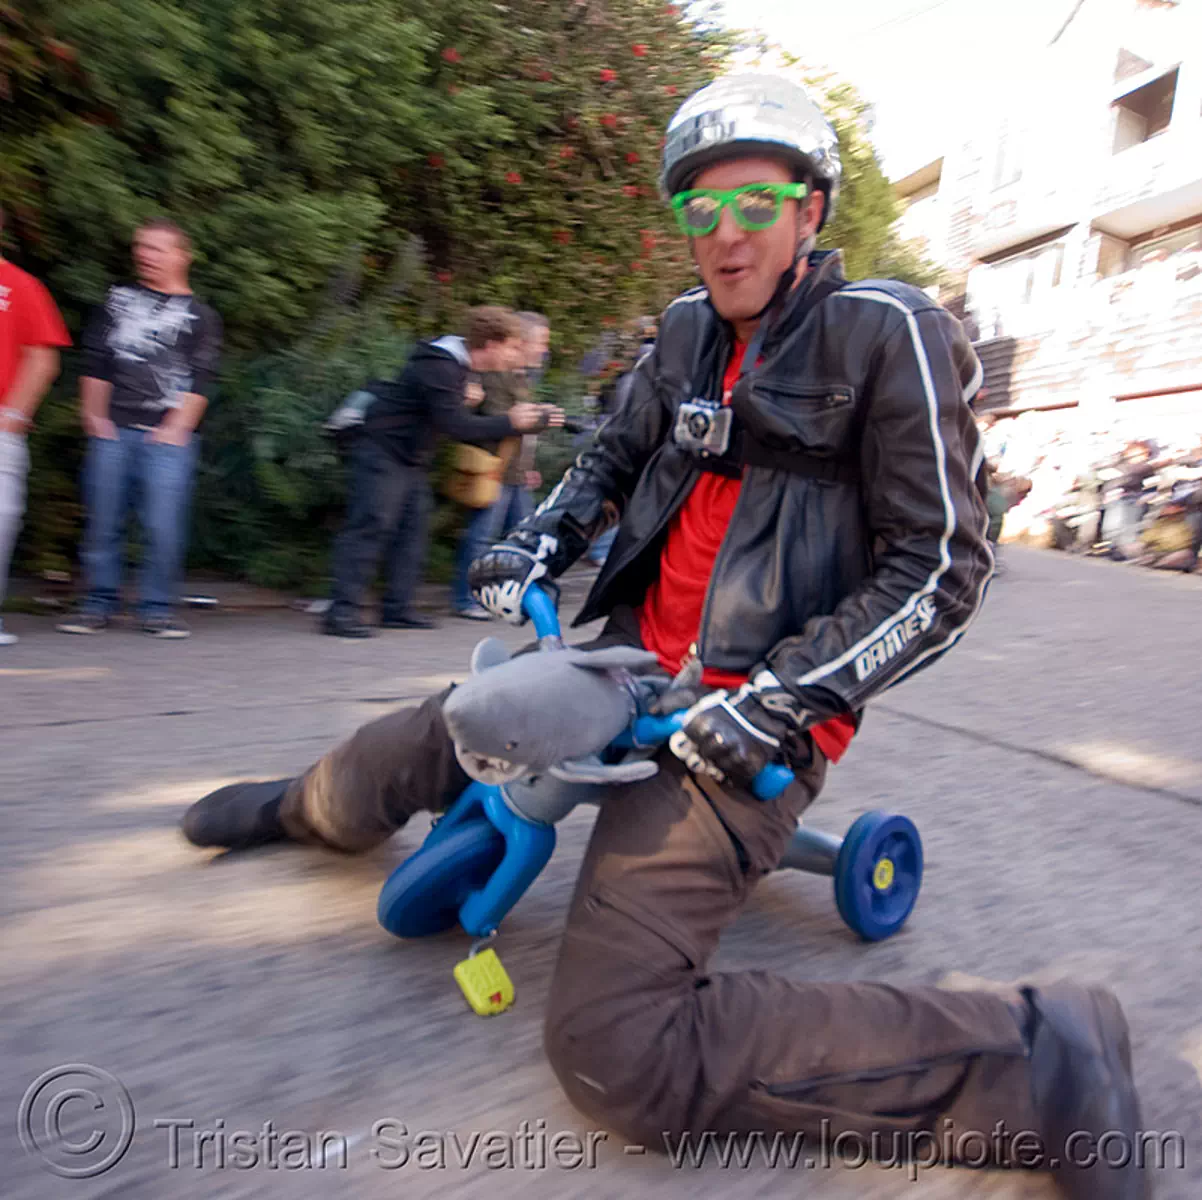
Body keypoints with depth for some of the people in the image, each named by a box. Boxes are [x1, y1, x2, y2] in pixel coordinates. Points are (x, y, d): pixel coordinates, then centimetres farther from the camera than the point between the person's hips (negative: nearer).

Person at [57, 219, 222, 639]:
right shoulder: (119, 298, 18)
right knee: (102, 520, 2)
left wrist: (176, 427, -8)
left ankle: (157, 609, 2)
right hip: (111, 430, 3)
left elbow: (201, 381, 1)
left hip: (168, 435, -3)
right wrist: (94, 414, 5)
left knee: (164, 525, -9)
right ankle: (98, 604, 13)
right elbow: (95, 361, 14)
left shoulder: (200, 316, 10)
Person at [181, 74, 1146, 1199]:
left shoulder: (887, 333, -8)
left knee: (614, 1047, -20)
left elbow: (942, 569, -11)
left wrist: (784, 696, -18)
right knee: (381, 764, 11)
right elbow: (614, 455, 24)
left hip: (744, 714, -6)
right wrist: (535, 540, 7)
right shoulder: (689, 328, 11)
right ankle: (305, 805, 49)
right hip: (631, 656, 7)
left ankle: (1036, 1055, -8)